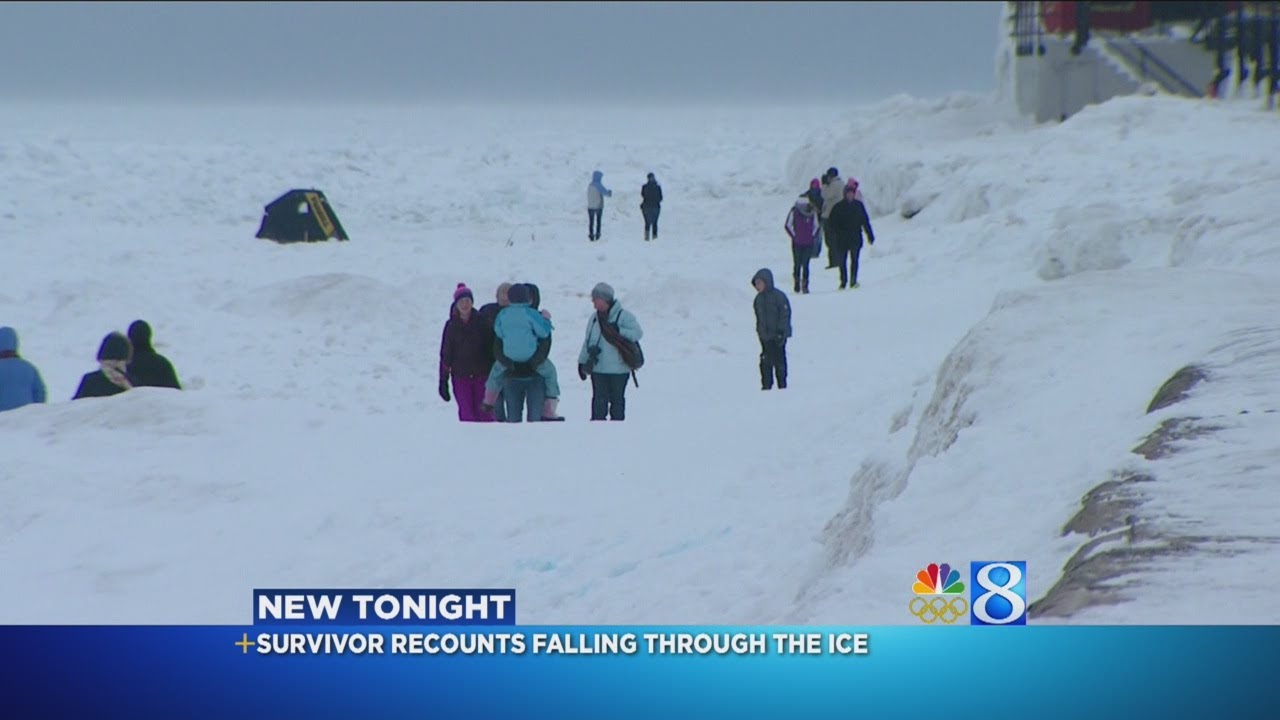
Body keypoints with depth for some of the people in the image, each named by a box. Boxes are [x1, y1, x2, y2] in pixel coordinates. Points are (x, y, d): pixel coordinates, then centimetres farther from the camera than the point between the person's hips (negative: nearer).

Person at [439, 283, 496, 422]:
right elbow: (445, 355, 7)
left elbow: (492, 347, 4)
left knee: (485, 414, -4)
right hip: (461, 378, 1)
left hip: (482, 375, 0)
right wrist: (443, 381, 5)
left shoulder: (482, 321, 0)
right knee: (467, 415, -5)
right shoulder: (451, 326, 2)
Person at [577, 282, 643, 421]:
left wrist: (618, 332, -23)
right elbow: (588, 341, 14)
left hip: (618, 369, -4)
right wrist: (582, 362, 12)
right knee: (599, 400, 2)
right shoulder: (594, 318, 9)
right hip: (598, 368, 4)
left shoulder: (623, 316, -7)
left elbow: (637, 333, -15)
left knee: (617, 400, 7)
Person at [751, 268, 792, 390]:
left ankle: (782, 385, 10)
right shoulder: (758, 298, 9)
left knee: (779, 361, 1)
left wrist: (781, 332, -16)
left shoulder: (779, 296, -12)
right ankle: (766, 385, 9)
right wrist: (759, 331, 13)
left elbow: (785, 314, -12)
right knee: (765, 362, 4)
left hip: (777, 336, -6)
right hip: (765, 336, 6)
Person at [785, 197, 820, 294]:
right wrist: (793, 236, -5)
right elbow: (787, 225, 0)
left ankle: (805, 285, -1)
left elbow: (817, 226, 15)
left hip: (808, 243, 1)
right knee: (797, 264, 5)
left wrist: (813, 236, 3)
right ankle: (797, 283, 23)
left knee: (806, 265, -3)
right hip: (797, 243, -1)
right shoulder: (794, 212, -8)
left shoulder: (813, 213, 1)